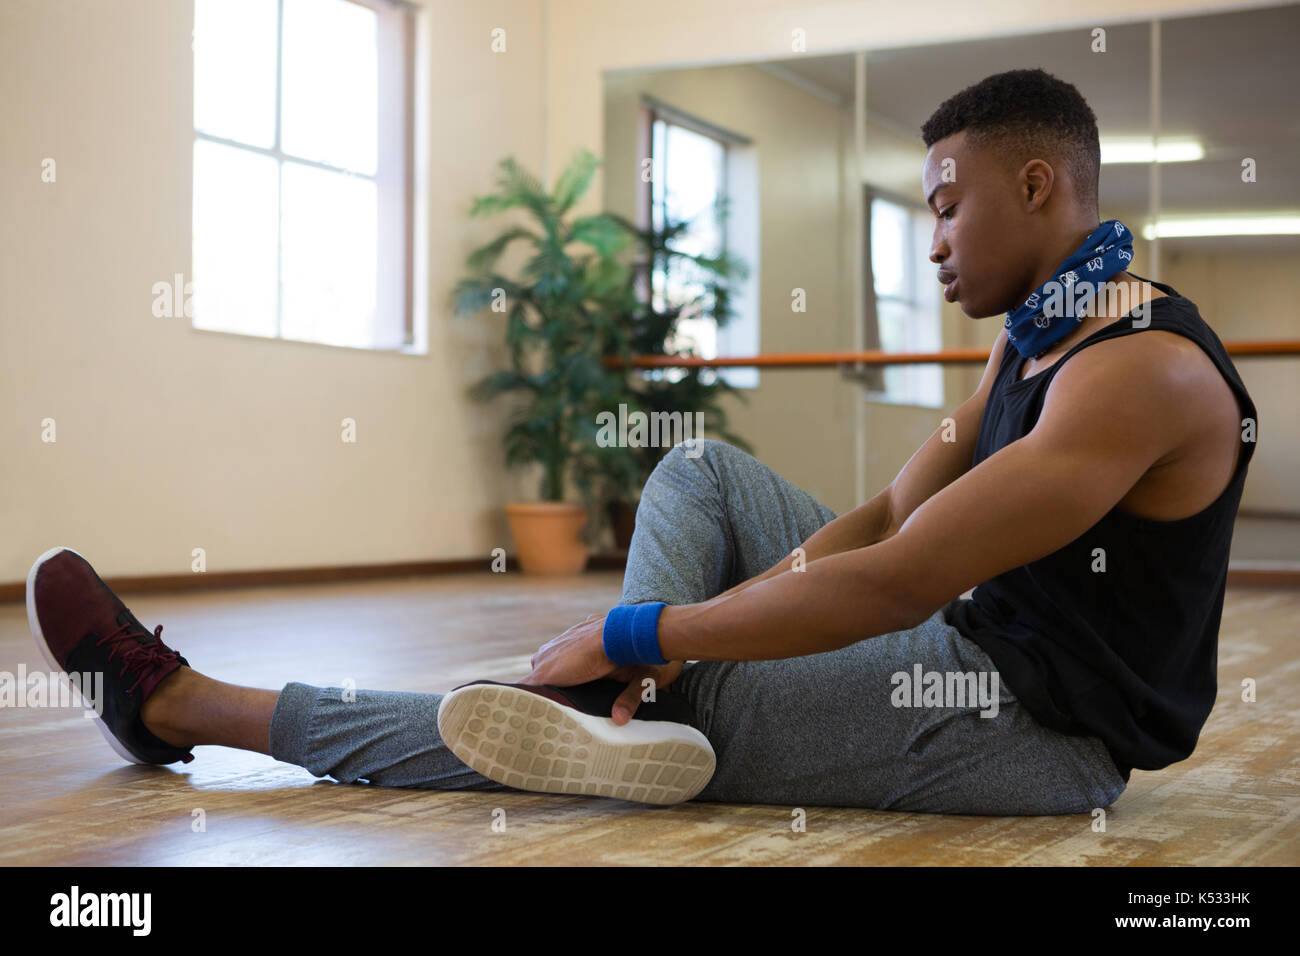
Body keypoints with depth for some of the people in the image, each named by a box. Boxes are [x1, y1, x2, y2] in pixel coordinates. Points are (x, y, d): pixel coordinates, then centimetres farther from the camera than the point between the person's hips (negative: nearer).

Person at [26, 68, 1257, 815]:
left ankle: (182, 702, -1)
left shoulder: (1144, 371, -22)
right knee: (702, 471, 7)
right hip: (972, 648, 9)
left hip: (1044, 729, -9)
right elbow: (891, 515, 6)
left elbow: (901, 585, -28)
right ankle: (640, 701, -14)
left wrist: (638, 634, -21)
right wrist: (668, 637, -6)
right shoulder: (1030, 339, 10)